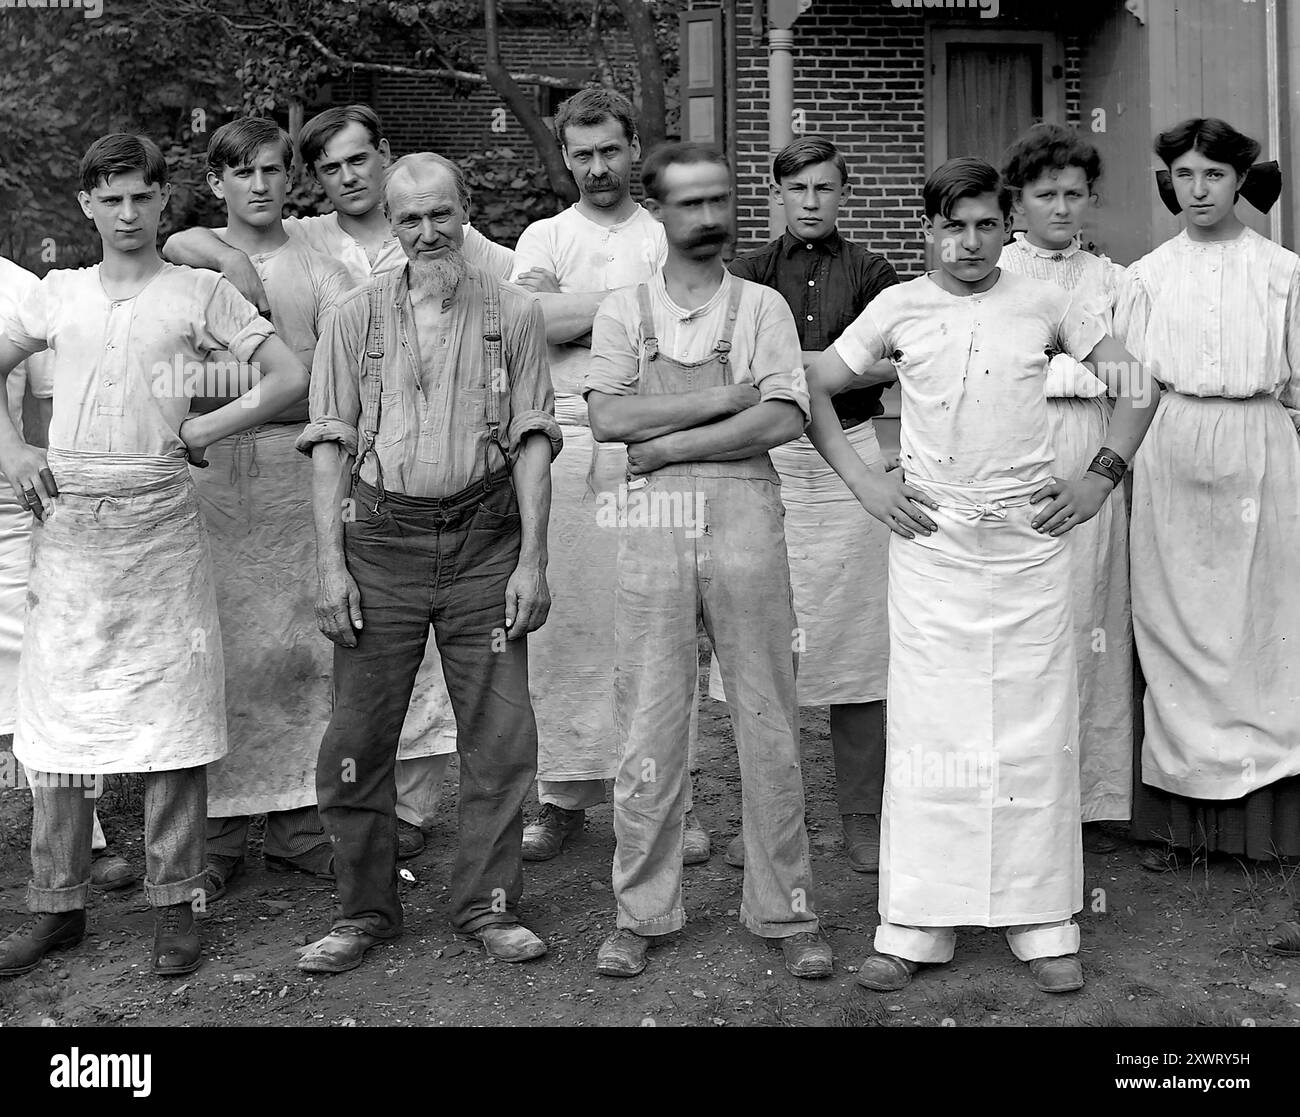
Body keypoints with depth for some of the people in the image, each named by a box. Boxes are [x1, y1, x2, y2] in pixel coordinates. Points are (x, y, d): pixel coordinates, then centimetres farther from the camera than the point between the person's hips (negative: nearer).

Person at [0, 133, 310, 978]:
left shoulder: (200, 292, 5)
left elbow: (291, 379, 0)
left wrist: (201, 432, -4)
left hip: (160, 521, -3)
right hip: (68, 522, 3)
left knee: (171, 711, 0)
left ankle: (175, 901, 11)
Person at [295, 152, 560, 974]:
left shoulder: (513, 314, 5)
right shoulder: (357, 317, 6)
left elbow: (532, 441, 2)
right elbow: (331, 443, 4)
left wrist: (533, 559, -5)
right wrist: (331, 563, -3)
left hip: (486, 541, 0)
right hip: (382, 539, 1)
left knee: (501, 735, 2)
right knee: (359, 735, 3)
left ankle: (489, 905, 17)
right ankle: (365, 911, 18)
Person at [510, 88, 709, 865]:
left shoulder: (667, 239, 12)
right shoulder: (543, 237, 15)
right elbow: (531, 321, -5)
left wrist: (568, 308, -4)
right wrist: (630, 301, -5)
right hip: (562, 439, 1)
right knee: (564, 619, 2)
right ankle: (564, 793, 11)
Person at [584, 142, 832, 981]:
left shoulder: (762, 306, 10)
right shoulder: (624, 310, 11)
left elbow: (784, 419, -5)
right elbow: (607, 418, -4)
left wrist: (670, 442, -9)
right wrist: (728, 396, -6)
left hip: (746, 517, 0)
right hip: (654, 523, 1)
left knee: (768, 718, 3)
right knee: (650, 719, 4)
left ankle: (787, 910, 13)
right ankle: (642, 912, 15)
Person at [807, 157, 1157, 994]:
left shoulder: (1042, 305, 5)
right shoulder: (899, 308, 4)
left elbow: (1138, 385, 12)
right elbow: (816, 390, 9)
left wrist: (1103, 476, 4)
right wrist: (863, 482, 2)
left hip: (1030, 541, 1)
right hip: (931, 543, 0)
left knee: (1036, 730, 3)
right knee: (929, 729, 1)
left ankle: (1045, 925, 13)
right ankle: (916, 927, 7)